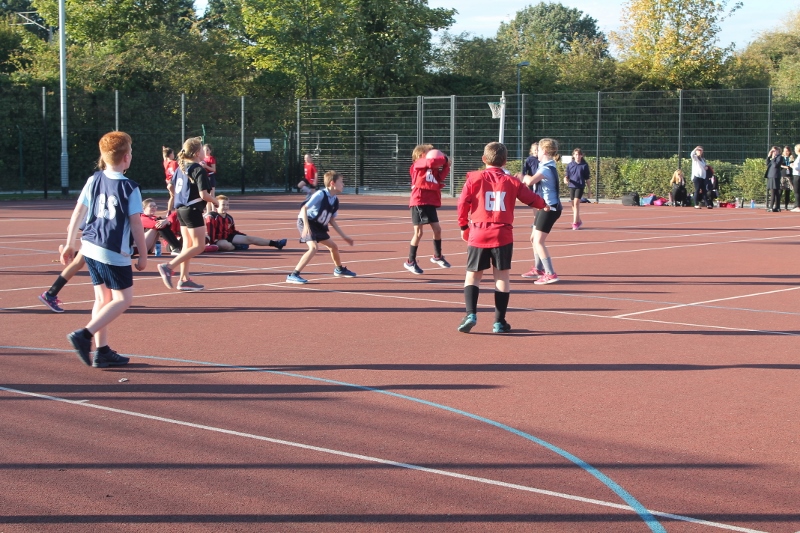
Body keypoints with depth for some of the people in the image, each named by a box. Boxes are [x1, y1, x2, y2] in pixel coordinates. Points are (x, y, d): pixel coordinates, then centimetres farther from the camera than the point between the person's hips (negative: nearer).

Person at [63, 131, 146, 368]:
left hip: (90, 248, 7)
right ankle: (84, 335, -11)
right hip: (114, 252, -7)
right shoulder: (130, 188, -12)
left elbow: (77, 213, 6)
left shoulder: (94, 180, 4)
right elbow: (136, 224, -10)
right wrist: (143, 255, 0)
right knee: (123, 298, 4)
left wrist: (69, 244, 15)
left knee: (103, 298, 15)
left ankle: (102, 352, 15)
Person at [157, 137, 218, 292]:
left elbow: (174, 185, 17)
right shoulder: (199, 170, -16)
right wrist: (215, 202, -5)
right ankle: (169, 267, -13)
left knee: (188, 244, 14)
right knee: (199, 246, -4)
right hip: (193, 210, -9)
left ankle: (184, 279, 15)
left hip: (181, 209, 9)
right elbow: (204, 195, -21)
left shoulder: (181, 167, 8)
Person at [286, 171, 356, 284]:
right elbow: (304, 208, -26)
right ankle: (293, 275, -28)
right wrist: (306, 226, -38)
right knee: (314, 248, -28)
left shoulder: (335, 201, 3)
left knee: (333, 247, 19)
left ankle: (340, 269, 48)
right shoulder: (320, 195, -21)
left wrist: (344, 236, 14)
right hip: (306, 223, -9)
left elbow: (332, 221, 12)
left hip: (319, 226, 9)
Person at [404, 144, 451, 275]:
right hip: (419, 203, -7)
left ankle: (437, 256, 30)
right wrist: (443, 159, -10)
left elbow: (440, 177, 3)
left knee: (437, 229, 10)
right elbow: (431, 162, -25)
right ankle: (410, 262, 8)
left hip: (430, 203, 7)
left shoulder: (432, 169, 15)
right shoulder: (418, 164, -6)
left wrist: (445, 165, -6)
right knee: (418, 233, -4)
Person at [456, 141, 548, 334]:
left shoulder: (475, 178, 0)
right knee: (502, 277, 7)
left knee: (472, 276, 9)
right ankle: (499, 322, 8)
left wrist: (463, 226, 9)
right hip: (503, 236, 0)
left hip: (478, 234, 0)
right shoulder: (511, 181, 3)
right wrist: (544, 205, 32)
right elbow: (531, 198, 10)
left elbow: (463, 203, -5)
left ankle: (471, 314, -9)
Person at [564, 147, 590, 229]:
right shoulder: (570, 165, 5)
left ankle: (575, 223, -16)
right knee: (573, 204, 10)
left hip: (580, 186, -3)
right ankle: (578, 221, 29)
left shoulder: (584, 165, 0)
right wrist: (565, 179, -15)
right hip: (572, 186, 3)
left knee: (576, 203, -15)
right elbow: (567, 175, 9)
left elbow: (587, 178, 5)